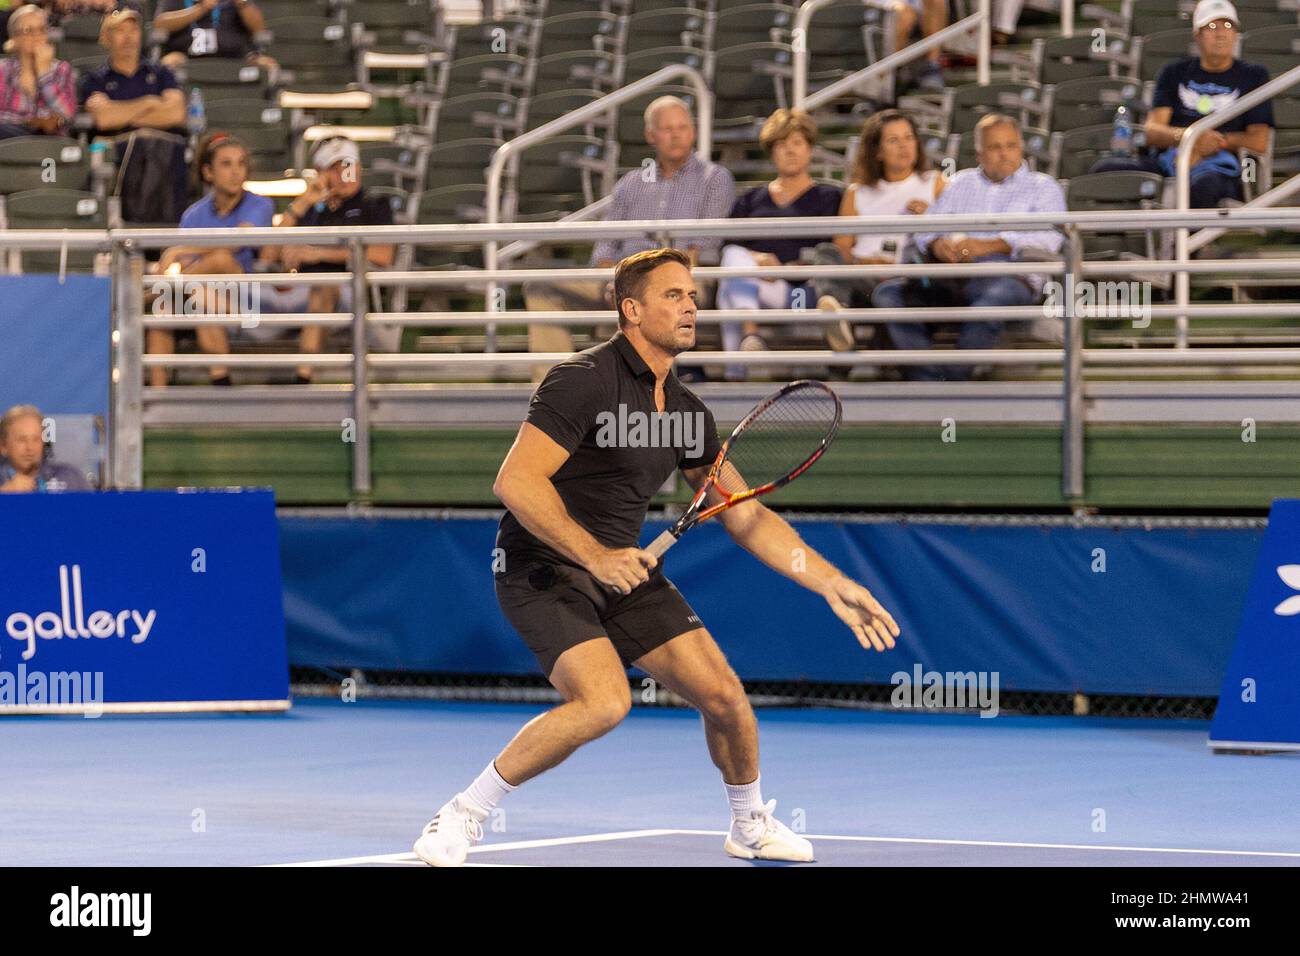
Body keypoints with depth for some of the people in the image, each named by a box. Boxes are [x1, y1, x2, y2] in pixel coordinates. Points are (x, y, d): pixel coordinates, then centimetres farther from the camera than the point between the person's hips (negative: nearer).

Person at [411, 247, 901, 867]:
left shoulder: (687, 413, 7)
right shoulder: (584, 381, -17)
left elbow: (746, 517, 12)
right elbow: (515, 481, -24)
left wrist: (834, 585, 5)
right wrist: (594, 554, -31)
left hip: (626, 571, 7)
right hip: (543, 567, -7)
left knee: (724, 696, 0)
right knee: (605, 701, -29)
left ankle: (751, 826, 28)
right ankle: (465, 814, -15)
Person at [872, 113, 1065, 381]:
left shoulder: (1043, 187, 17)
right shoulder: (961, 183, 30)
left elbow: (1049, 238, -3)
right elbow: (926, 230, 19)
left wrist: (988, 246, -16)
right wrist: (940, 245, -8)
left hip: (1012, 277, -4)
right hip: (951, 280, 4)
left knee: (998, 293, -41)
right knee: (887, 292, -20)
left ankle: (955, 377, -38)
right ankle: (927, 378, -35)